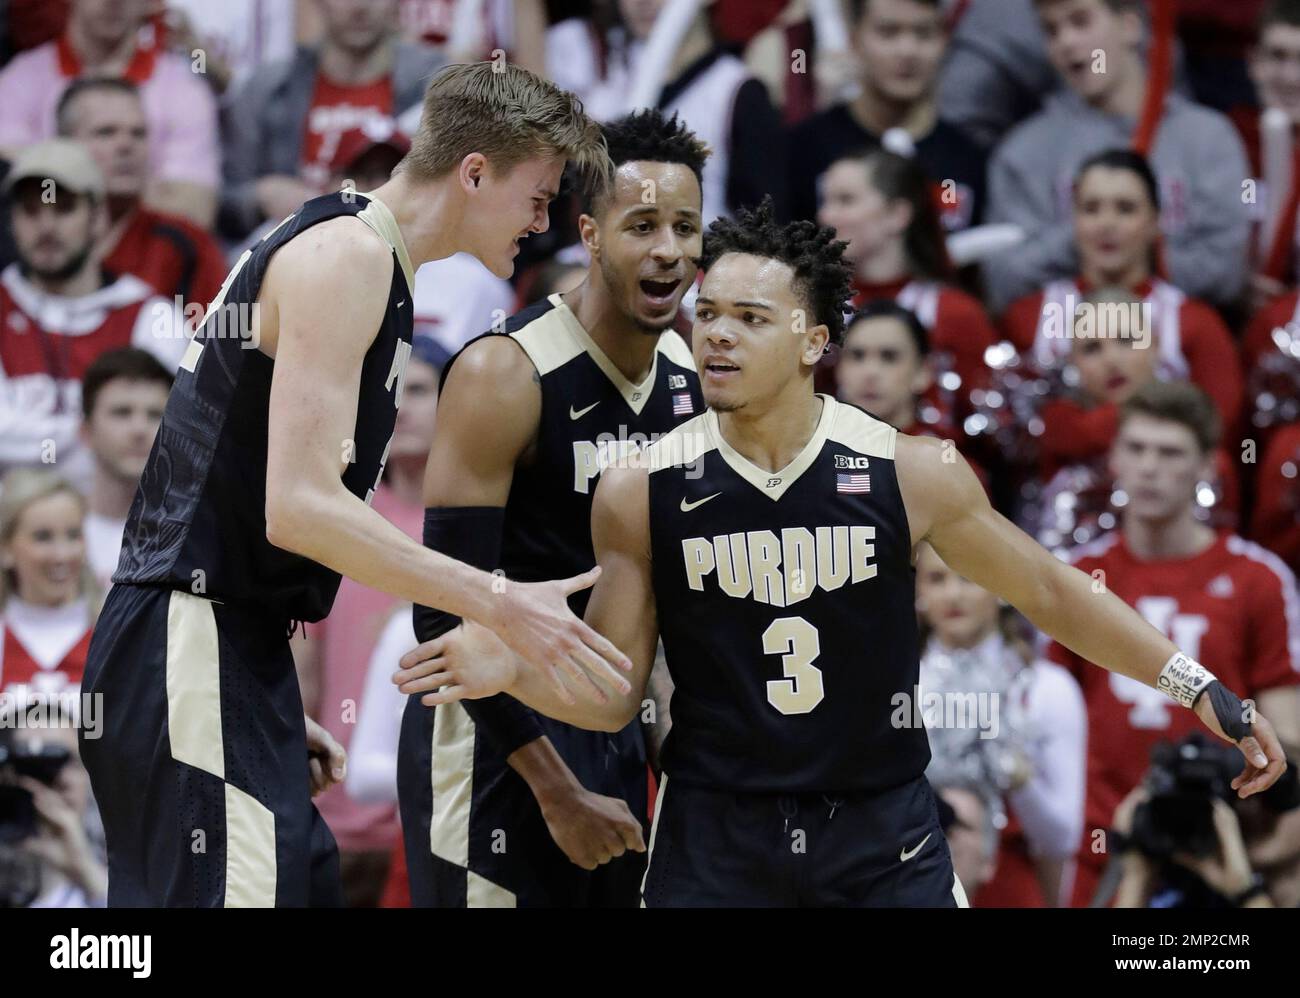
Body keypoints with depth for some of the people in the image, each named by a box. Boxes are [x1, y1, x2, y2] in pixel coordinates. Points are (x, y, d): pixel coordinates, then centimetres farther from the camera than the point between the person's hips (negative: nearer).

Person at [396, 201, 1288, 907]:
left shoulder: (911, 473, -8)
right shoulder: (640, 493, -6)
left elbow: (1050, 593, 5)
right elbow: (613, 693, 0)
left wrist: (1196, 686, 5)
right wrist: (516, 672, -19)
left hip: (882, 831, 0)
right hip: (715, 835, 0)